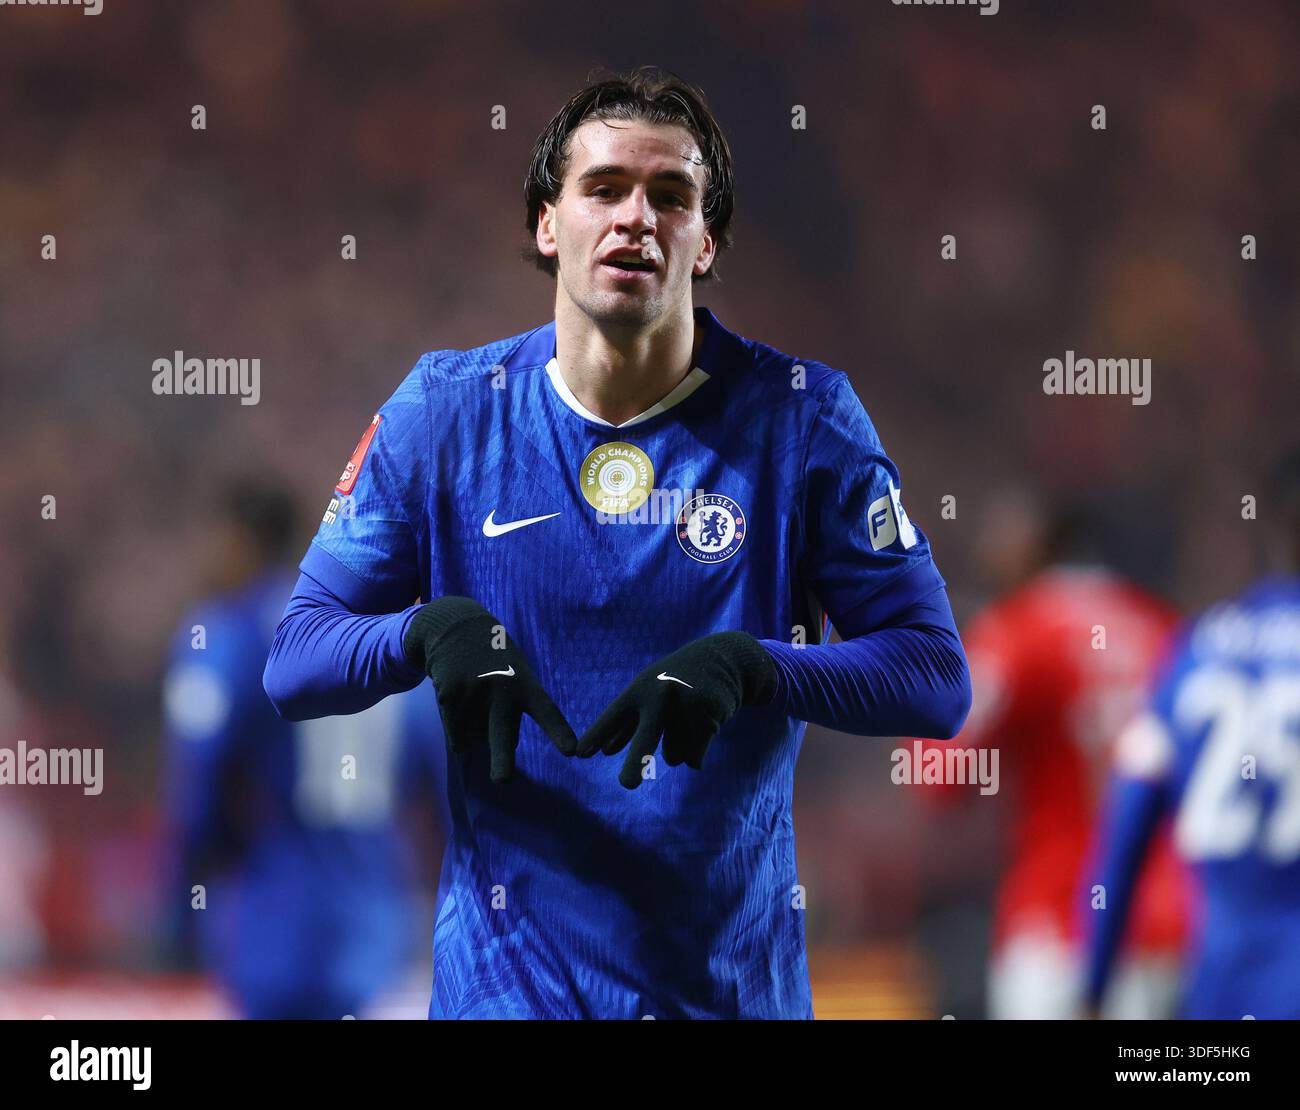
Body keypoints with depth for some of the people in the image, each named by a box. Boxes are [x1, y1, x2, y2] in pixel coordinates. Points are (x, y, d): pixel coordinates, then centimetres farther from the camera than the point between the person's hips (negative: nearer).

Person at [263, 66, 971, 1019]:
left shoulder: (800, 419, -4)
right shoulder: (443, 412, -1)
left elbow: (936, 676, -7)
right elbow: (293, 664, -1)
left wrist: (750, 665, -24)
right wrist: (430, 630, -22)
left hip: (734, 976, 0)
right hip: (507, 973, 0)